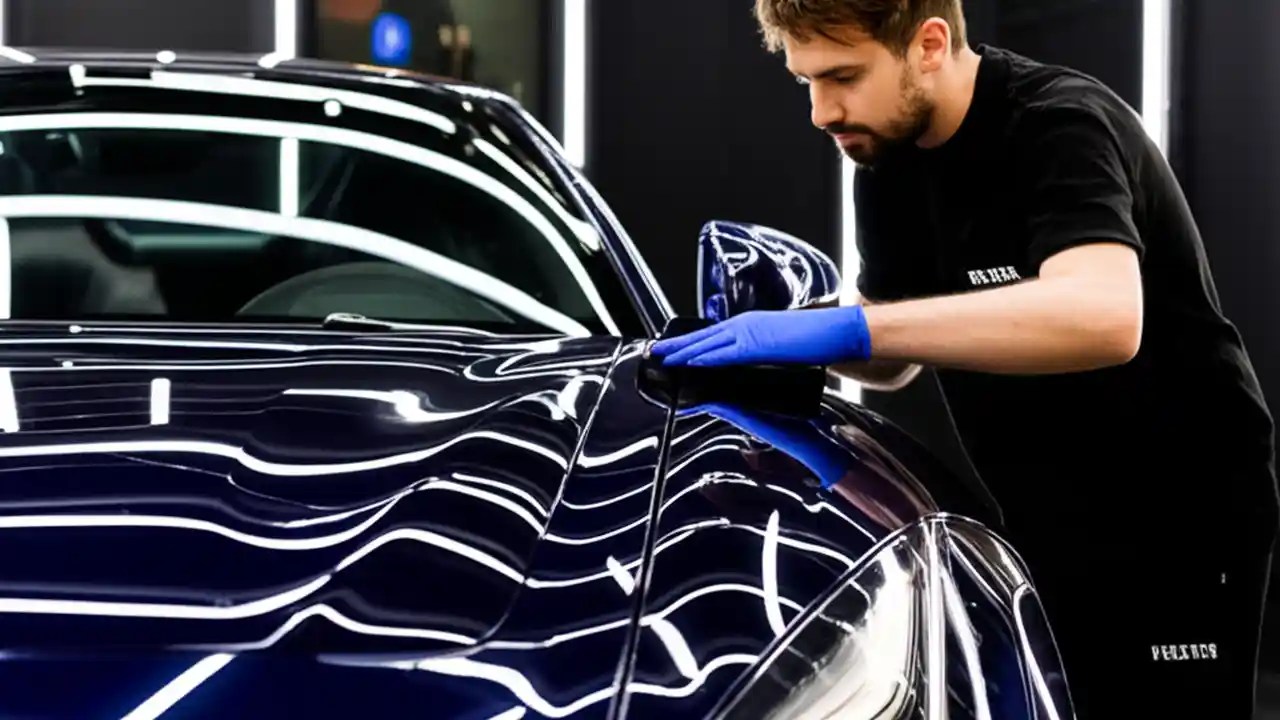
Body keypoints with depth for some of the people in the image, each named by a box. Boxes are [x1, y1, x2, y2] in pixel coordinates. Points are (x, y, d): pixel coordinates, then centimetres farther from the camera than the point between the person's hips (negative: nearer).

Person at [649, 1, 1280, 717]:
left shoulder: (1059, 126, -23)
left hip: (1178, 512, -8)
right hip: (1040, 517, 8)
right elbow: (894, 360, 11)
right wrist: (783, 327, -11)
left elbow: (1105, 316, -42)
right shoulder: (890, 155, 3)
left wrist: (846, 327, -43)